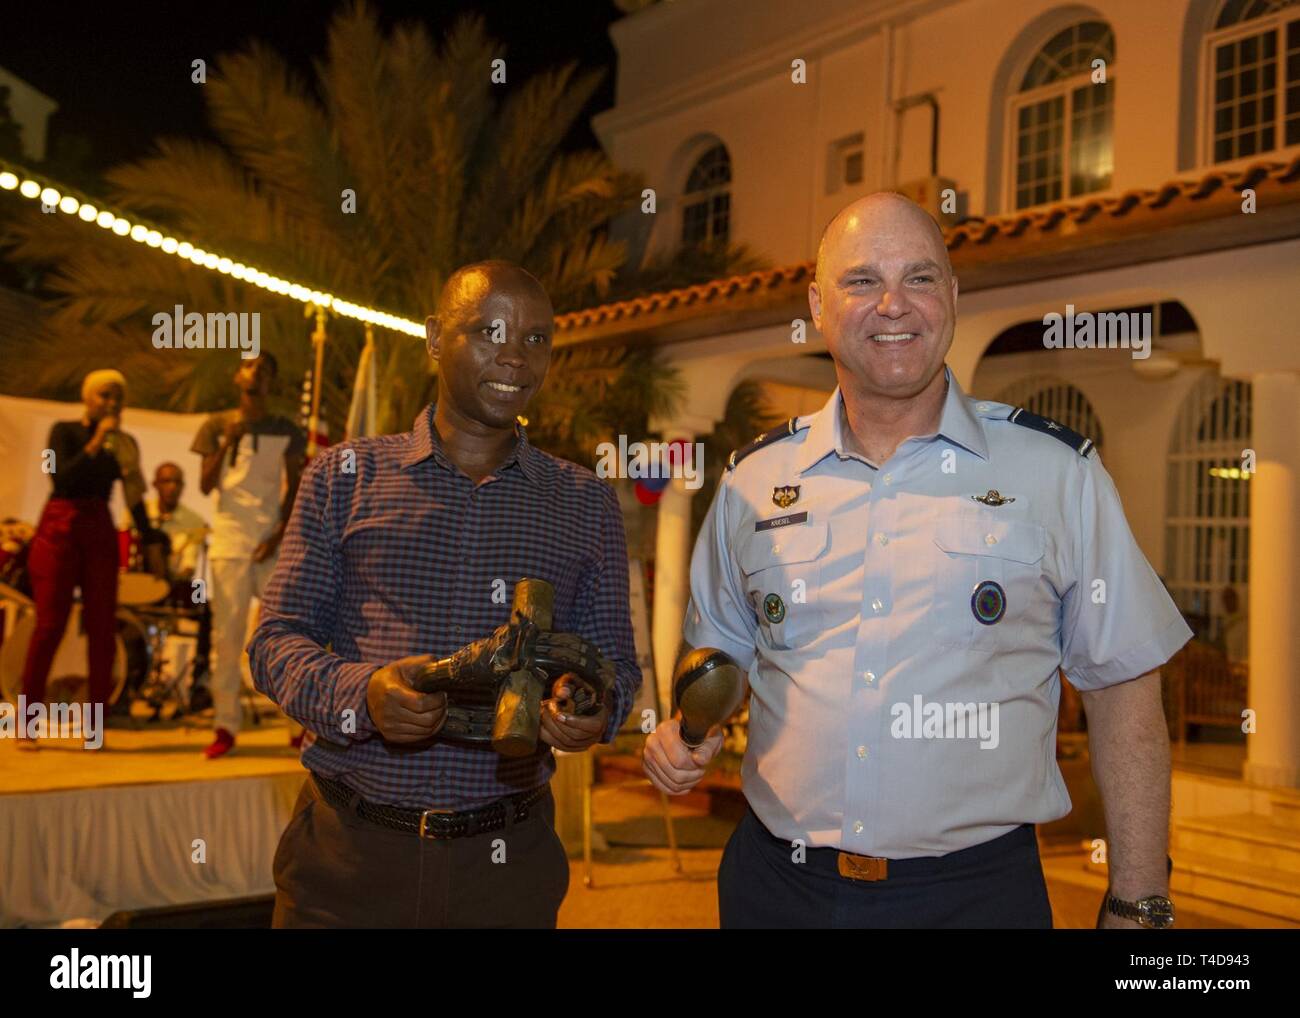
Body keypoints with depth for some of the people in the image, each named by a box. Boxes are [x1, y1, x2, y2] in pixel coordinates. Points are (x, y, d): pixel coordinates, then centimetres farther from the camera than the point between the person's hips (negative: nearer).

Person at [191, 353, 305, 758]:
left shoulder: (287, 431, 8)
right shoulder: (217, 426, 7)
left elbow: (294, 489, 6)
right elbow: (206, 485, 1)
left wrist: (281, 533, -8)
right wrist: (229, 442, -11)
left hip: (273, 540, 0)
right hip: (230, 540, 0)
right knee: (227, 633, 0)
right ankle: (225, 725, 4)